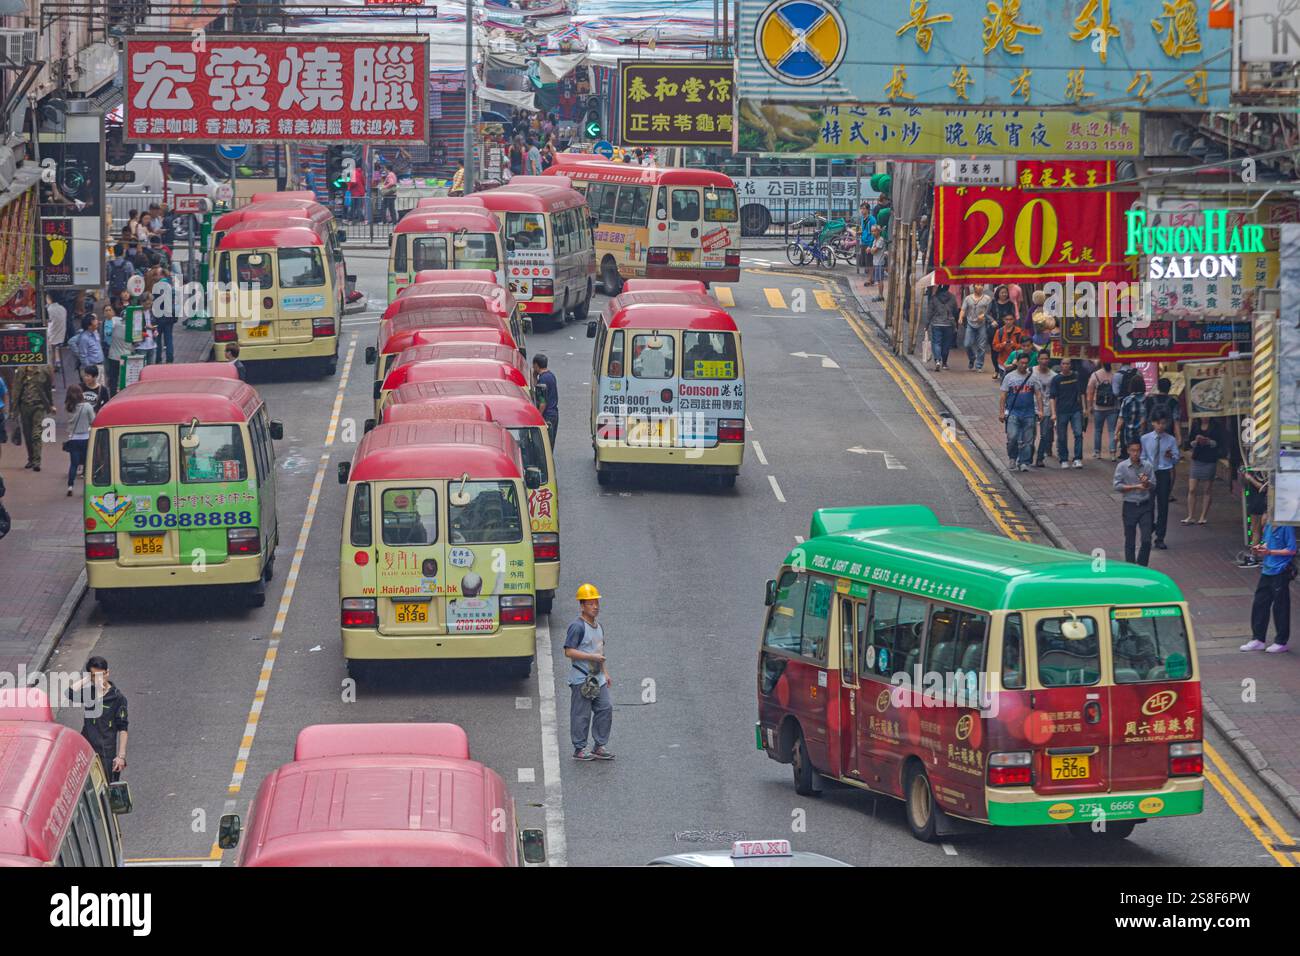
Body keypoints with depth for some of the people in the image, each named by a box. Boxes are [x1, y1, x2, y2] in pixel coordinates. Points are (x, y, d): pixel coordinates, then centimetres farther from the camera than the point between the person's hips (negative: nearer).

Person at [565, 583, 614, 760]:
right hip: (581, 678, -8)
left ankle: (600, 747, 15)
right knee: (581, 714, -2)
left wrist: (606, 673, 20)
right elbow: (569, 651, -19)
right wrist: (592, 657, -21)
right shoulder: (577, 626, -13)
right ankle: (580, 749, 5)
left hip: (597, 678, 8)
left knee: (606, 708, 6)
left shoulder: (598, 627, 14)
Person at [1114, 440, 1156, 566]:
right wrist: (1136, 487, -16)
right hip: (1130, 506, -1)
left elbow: (1153, 485, 3)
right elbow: (1117, 486, -10)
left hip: (1145, 505, 1)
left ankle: (1142, 568, 10)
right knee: (1130, 541, 7)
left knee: (1147, 540, -4)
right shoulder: (1122, 466, -6)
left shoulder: (1147, 466, 1)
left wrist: (1146, 483, -19)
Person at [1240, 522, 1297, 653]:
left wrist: (1270, 552, -21)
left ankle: (1281, 642, 14)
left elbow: (1291, 550, -17)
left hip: (1281, 572, -8)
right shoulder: (1268, 526, 6)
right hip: (1267, 570, 8)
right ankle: (1258, 639, 21)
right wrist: (1261, 548, -1)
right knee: (1260, 604, 11)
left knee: (1280, 607, 2)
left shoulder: (1286, 527, -17)